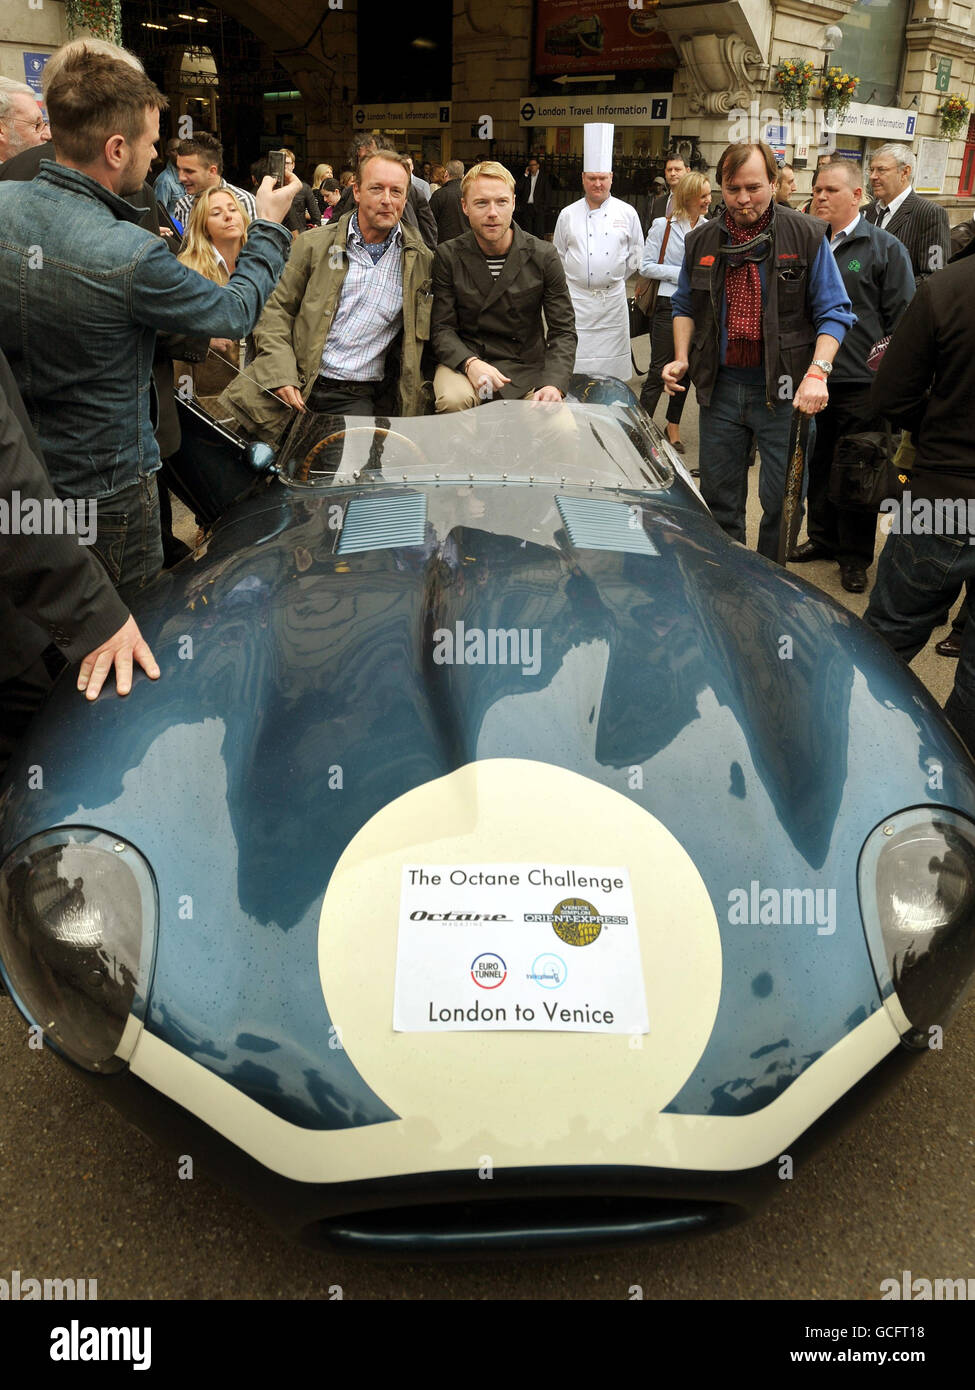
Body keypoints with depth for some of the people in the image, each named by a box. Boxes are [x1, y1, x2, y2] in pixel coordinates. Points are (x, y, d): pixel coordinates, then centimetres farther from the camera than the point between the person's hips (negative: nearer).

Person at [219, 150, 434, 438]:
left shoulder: (422, 260, 7)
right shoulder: (314, 244, 5)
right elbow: (277, 310, 6)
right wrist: (281, 376, -8)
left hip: (356, 397, 1)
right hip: (294, 387, 0)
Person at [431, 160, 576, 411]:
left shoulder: (544, 256, 0)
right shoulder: (448, 257, 0)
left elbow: (563, 331, 0)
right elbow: (442, 328, -1)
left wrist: (554, 384, -19)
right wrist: (470, 363, -24)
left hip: (528, 368, 1)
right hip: (465, 360, -1)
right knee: (452, 400, -36)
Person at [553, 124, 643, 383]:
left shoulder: (627, 213, 4)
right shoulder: (568, 214, 3)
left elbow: (636, 253, 13)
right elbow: (558, 255, 13)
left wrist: (617, 278, 12)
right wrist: (571, 281, 11)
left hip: (613, 297, 1)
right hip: (577, 298, -1)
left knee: (612, 365, 4)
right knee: (576, 358, -5)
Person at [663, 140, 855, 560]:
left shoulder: (806, 236, -4)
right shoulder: (702, 241, 6)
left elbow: (833, 313, -4)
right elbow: (685, 305, 18)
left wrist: (817, 372, -19)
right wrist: (681, 357, 2)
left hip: (783, 389, -3)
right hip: (720, 385, 3)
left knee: (783, 499, 1)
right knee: (718, 495, 11)